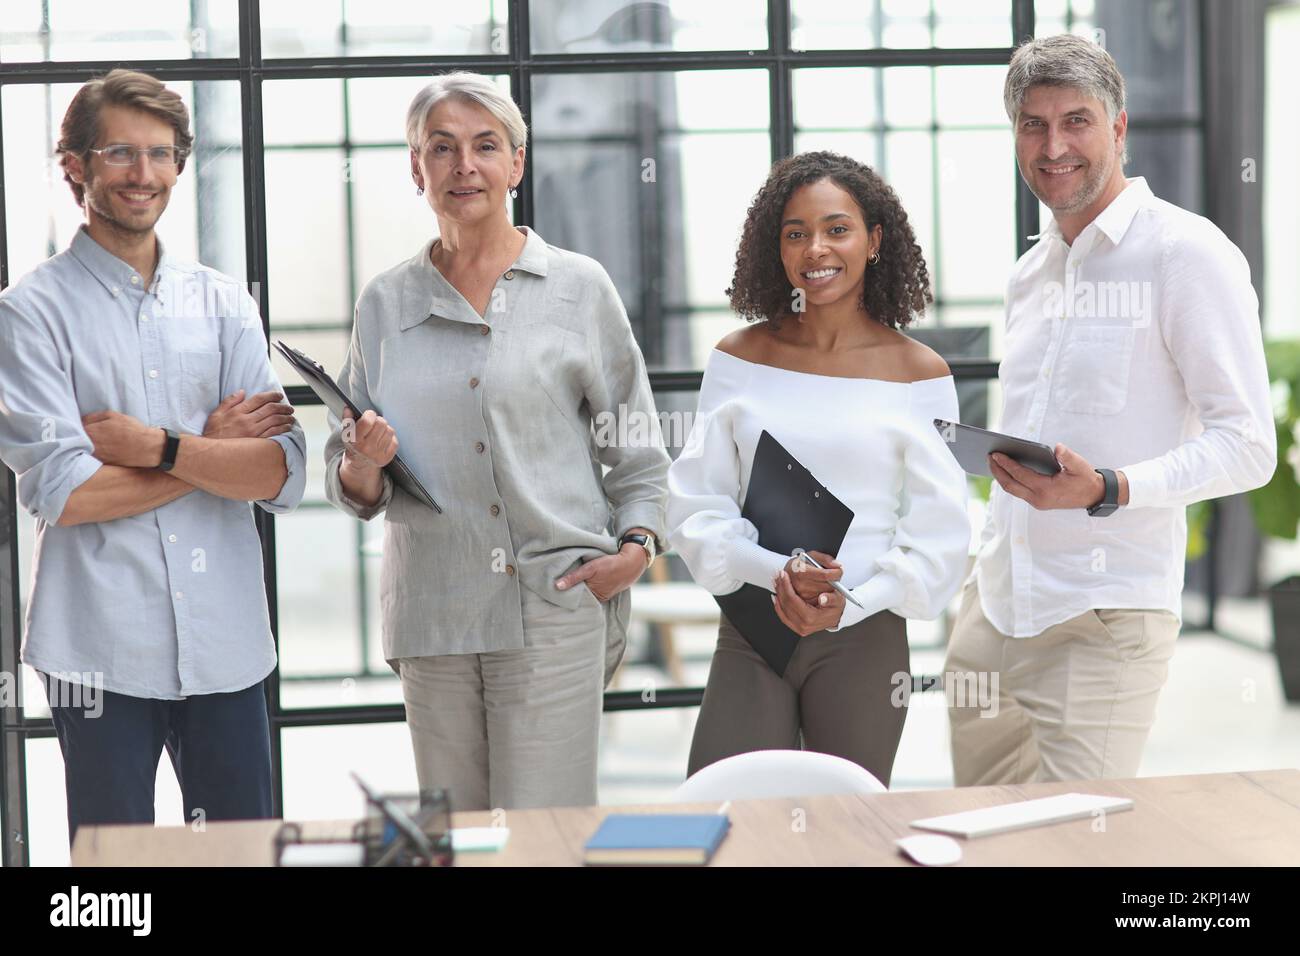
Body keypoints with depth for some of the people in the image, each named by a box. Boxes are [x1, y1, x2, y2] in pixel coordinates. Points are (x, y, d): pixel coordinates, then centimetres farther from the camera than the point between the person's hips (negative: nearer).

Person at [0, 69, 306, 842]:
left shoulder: (224, 305, 10)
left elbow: (281, 475, -1)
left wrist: (157, 446, -13)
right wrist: (213, 446, -7)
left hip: (227, 643, 4)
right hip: (103, 652, -3)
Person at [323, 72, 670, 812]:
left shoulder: (579, 287, 5)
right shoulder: (385, 304, 10)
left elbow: (634, 437, 9)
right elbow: (354, 486, 12)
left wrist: (638, 543, -4)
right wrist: (364, 465, -9)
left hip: (556, 605, -3)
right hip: (431, 610, 3)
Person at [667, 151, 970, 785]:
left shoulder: (919, 374, 0)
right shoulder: (739, 358, 4)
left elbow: (939, 539, -2)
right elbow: (695, 504, 1)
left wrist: (848, 605, -16)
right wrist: (775, 572, -16)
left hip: (865, 643, -1)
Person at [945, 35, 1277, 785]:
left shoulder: (1185, 253, -7)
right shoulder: (1031, 272, 18)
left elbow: (1248, 446, -13)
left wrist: (1106, 491, -26)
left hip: (1104, 623, -7)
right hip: (995, 610, 7)